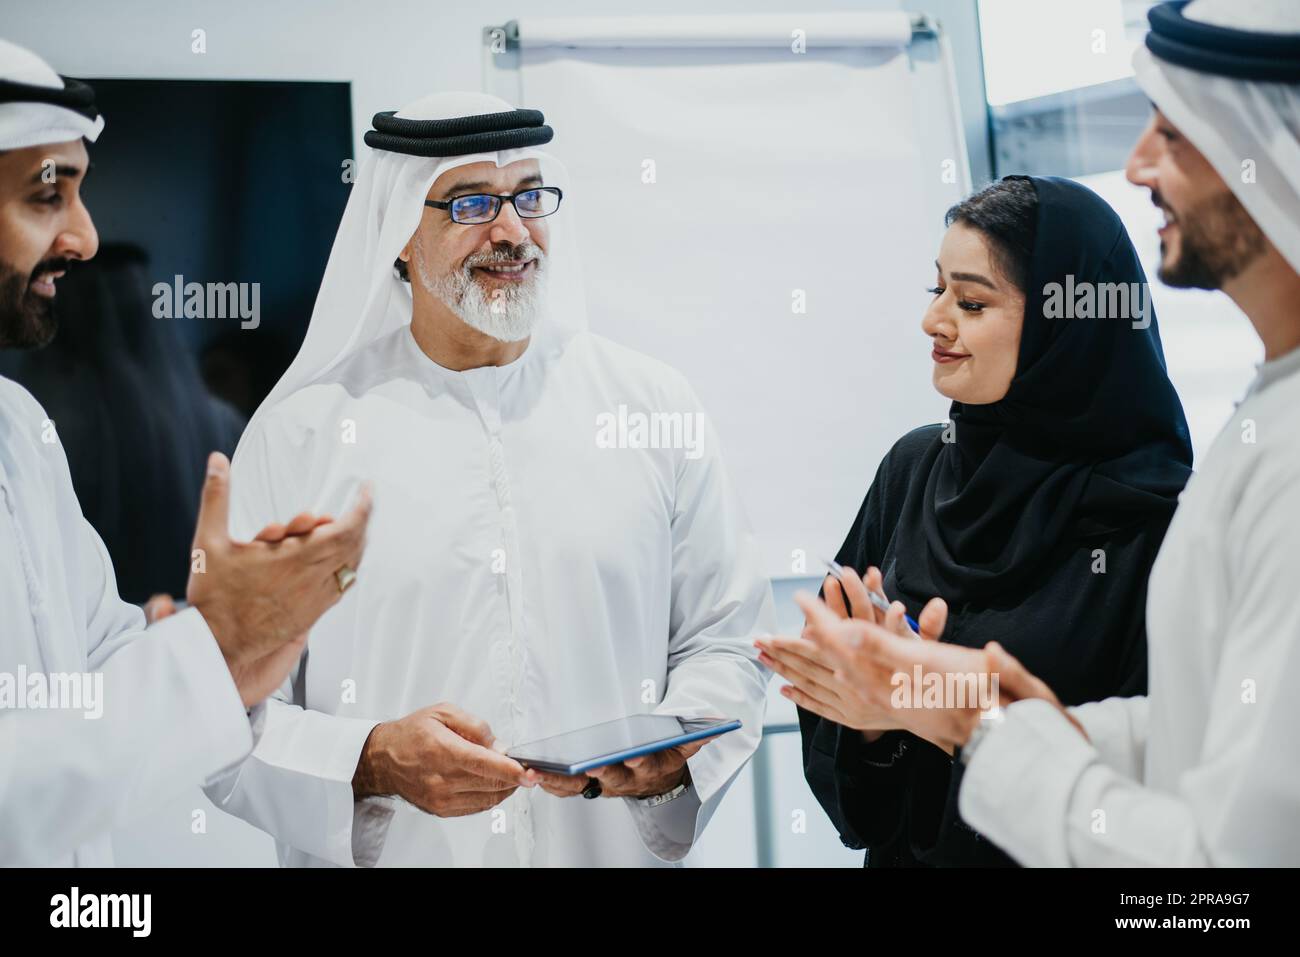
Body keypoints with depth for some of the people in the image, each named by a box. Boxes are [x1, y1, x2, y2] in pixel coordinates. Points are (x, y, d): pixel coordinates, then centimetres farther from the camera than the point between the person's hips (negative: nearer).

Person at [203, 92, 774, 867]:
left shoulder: (657, 408, 2)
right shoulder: (299, 432, -5)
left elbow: (727, 637, 5)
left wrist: (675, 755, -14)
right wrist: (371, 763, -23)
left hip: (615, 848, 2)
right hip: (390, 850, -1)